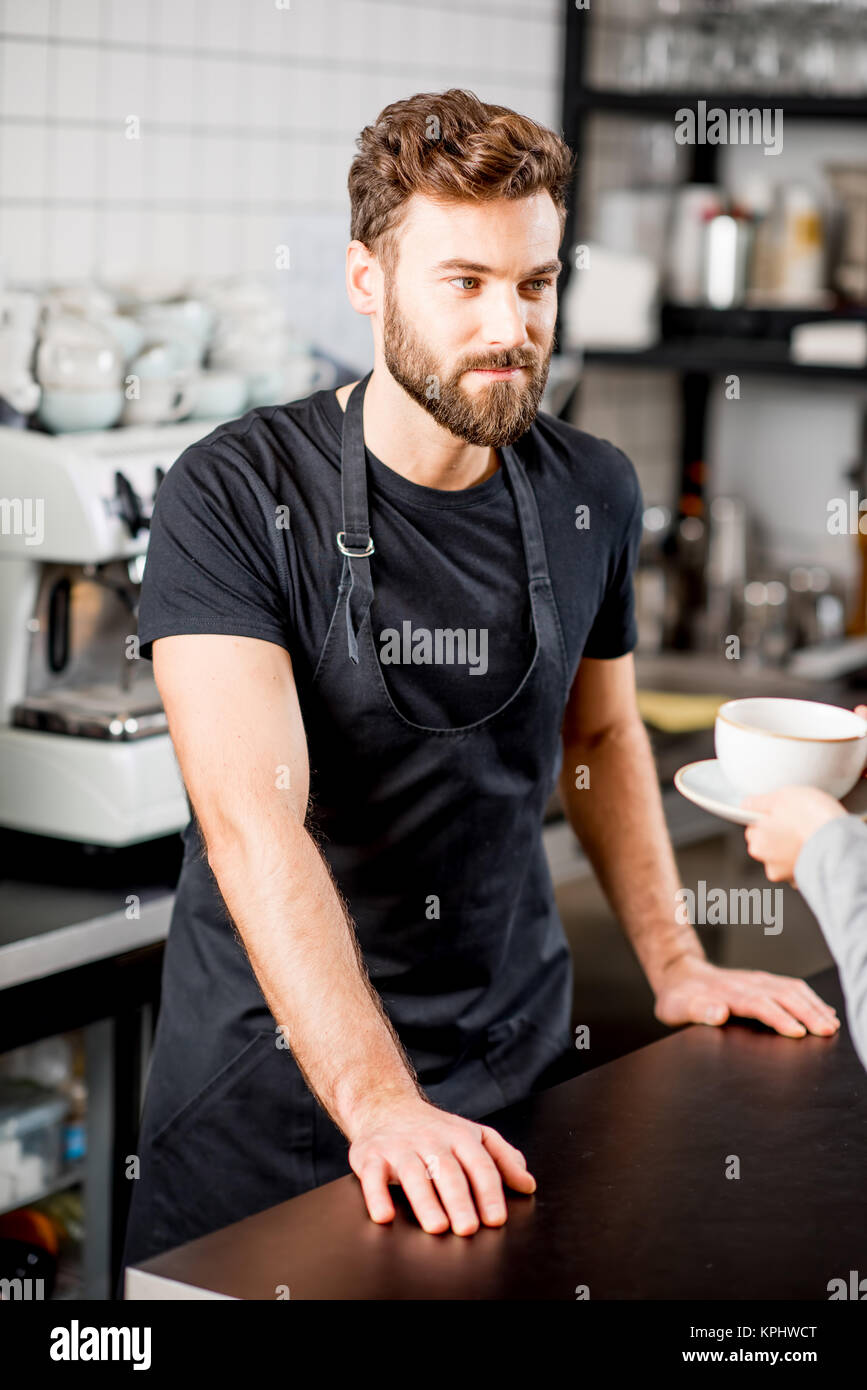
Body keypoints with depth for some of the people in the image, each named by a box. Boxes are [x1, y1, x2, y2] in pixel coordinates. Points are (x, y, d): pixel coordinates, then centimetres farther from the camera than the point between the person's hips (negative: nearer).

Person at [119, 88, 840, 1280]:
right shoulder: (234, 499, -17)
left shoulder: (594, 494, -1)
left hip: (511, 1060, 4)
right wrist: (377, 1102, -37)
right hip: (274, 1081, -4)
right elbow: (253, 821, -27)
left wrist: (676, 964, 4)